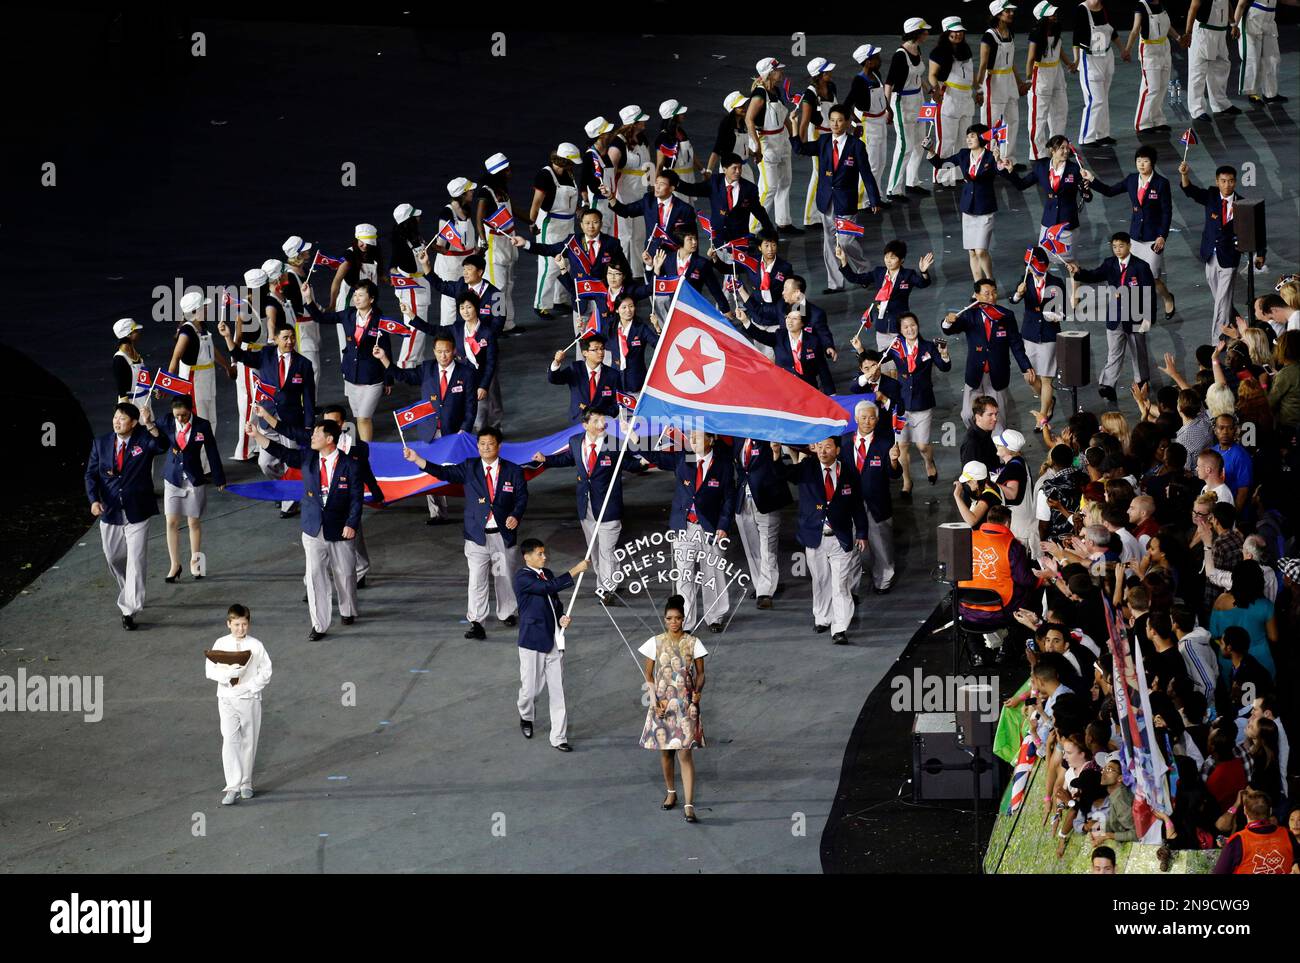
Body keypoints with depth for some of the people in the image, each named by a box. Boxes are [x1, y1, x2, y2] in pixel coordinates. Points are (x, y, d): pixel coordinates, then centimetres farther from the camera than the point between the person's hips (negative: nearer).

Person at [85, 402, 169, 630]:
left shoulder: (144, 440, -7)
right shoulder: (101, 443, 3)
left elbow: (162, 446, -28)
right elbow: (91, 474, 3)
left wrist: (149, 425, -44)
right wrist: (94, 500, -13)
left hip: (137, 513, -4)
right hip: (110, 511, 4)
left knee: (136, 561, -8)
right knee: (114, 558, 17)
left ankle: (129, 610, -7)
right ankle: (128, 594, 44)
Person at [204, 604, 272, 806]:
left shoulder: (256, 646, -3)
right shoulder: (220, 644, 0)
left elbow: (265, 673, -3)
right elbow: (210, 670, -2)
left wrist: (248, 686, -15)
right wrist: (228, 676, -20)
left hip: (250, 699, 0)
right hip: (227, 698, 0)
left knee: (249, 742, 8)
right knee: (229, 742, -10)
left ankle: (246, 783, 23)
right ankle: (233, 787, -13)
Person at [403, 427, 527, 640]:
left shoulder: (513, 471, 2)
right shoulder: (469, 468, 3)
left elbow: (522, 497, 1)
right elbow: (443, 472, -5)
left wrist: (515, 516, -19)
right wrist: (416, 459, -16)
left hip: (504, 535, 0)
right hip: (477, 535, 0)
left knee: (505, 577, 12)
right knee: (476, 580, -8)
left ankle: (507, 613, 34)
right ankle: (475, 623, -6)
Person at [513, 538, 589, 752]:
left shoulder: (547, 574, 11)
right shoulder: (522, 578, -13)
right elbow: (549, 587, -27)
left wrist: (561, 618, 0)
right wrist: (575, 571, -26)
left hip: (554, 640, 6)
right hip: (532, 641, -6)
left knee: (557, 690, 2)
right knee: (531, 688, 5)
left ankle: (559, 737, 6)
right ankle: (526, 717, 38)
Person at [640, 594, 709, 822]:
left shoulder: (693, 643, -2)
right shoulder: (656, 643, 1)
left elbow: (700, 673, 5)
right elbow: (648, 675, 4)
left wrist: (697, 692, -13)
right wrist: (654, 701, -7)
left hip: (685, 704, -2)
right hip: (662, 703, 2)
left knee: (685, 752, -9)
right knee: (665, 750, 13)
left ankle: (689, 805, -13)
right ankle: (671, 792, 36)